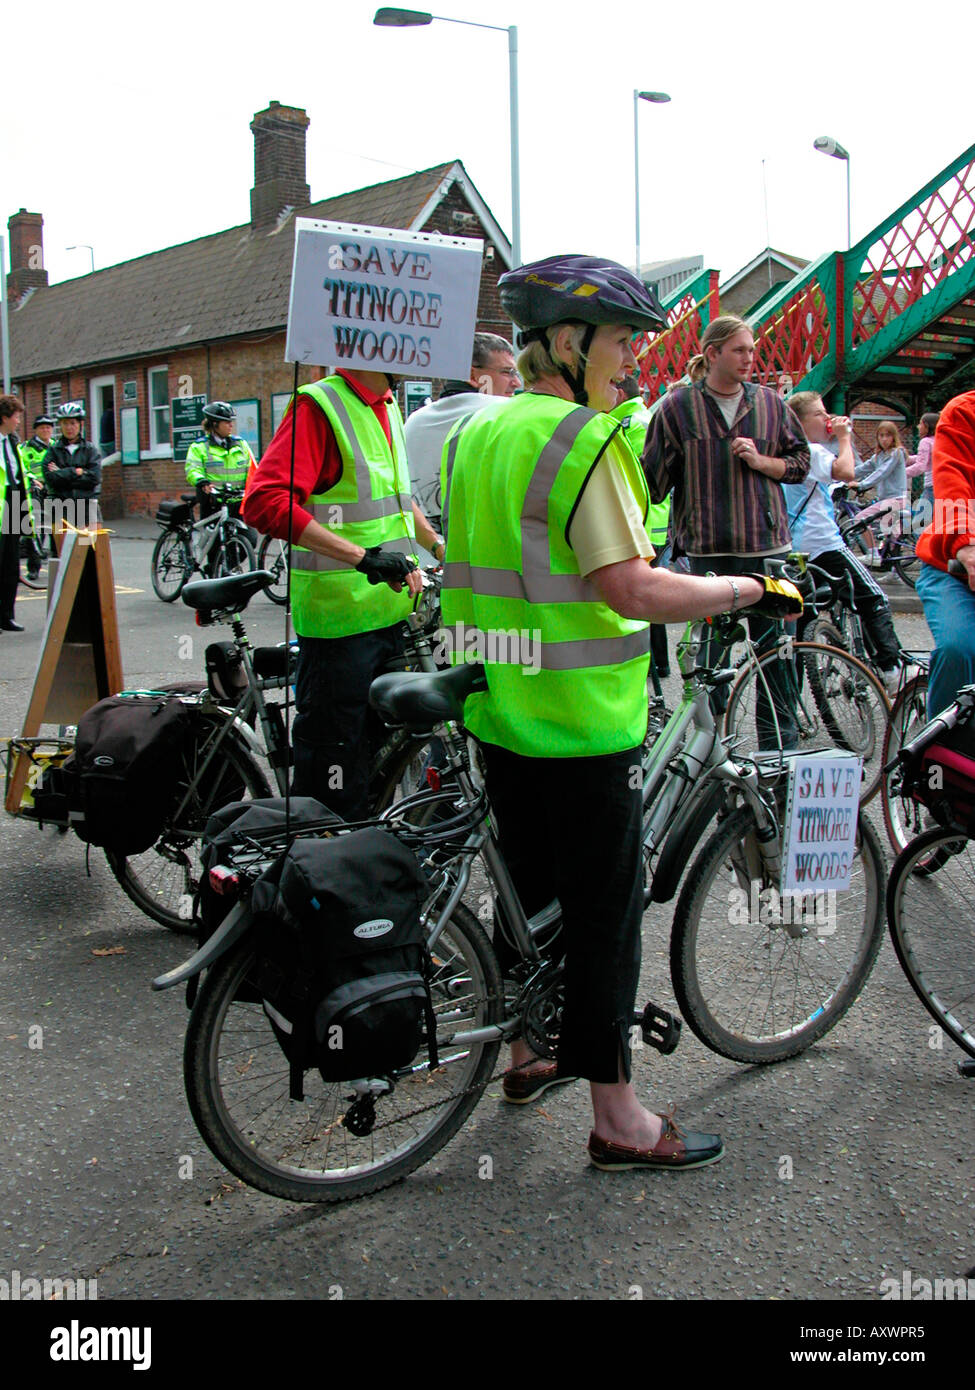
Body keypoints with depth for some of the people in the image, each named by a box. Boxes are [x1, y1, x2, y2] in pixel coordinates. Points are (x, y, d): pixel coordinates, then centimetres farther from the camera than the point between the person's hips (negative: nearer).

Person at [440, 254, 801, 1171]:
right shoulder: (584, 438, -17)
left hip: (498, 712, 8)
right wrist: (749, 588, -16)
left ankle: (526, 1054, 37)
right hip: (581, 722, -8)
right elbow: (632, 589, -24)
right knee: (604, 914, 2)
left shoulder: (475, 432, 10)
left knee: (528, 892, 21)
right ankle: (616, 1119, 14)